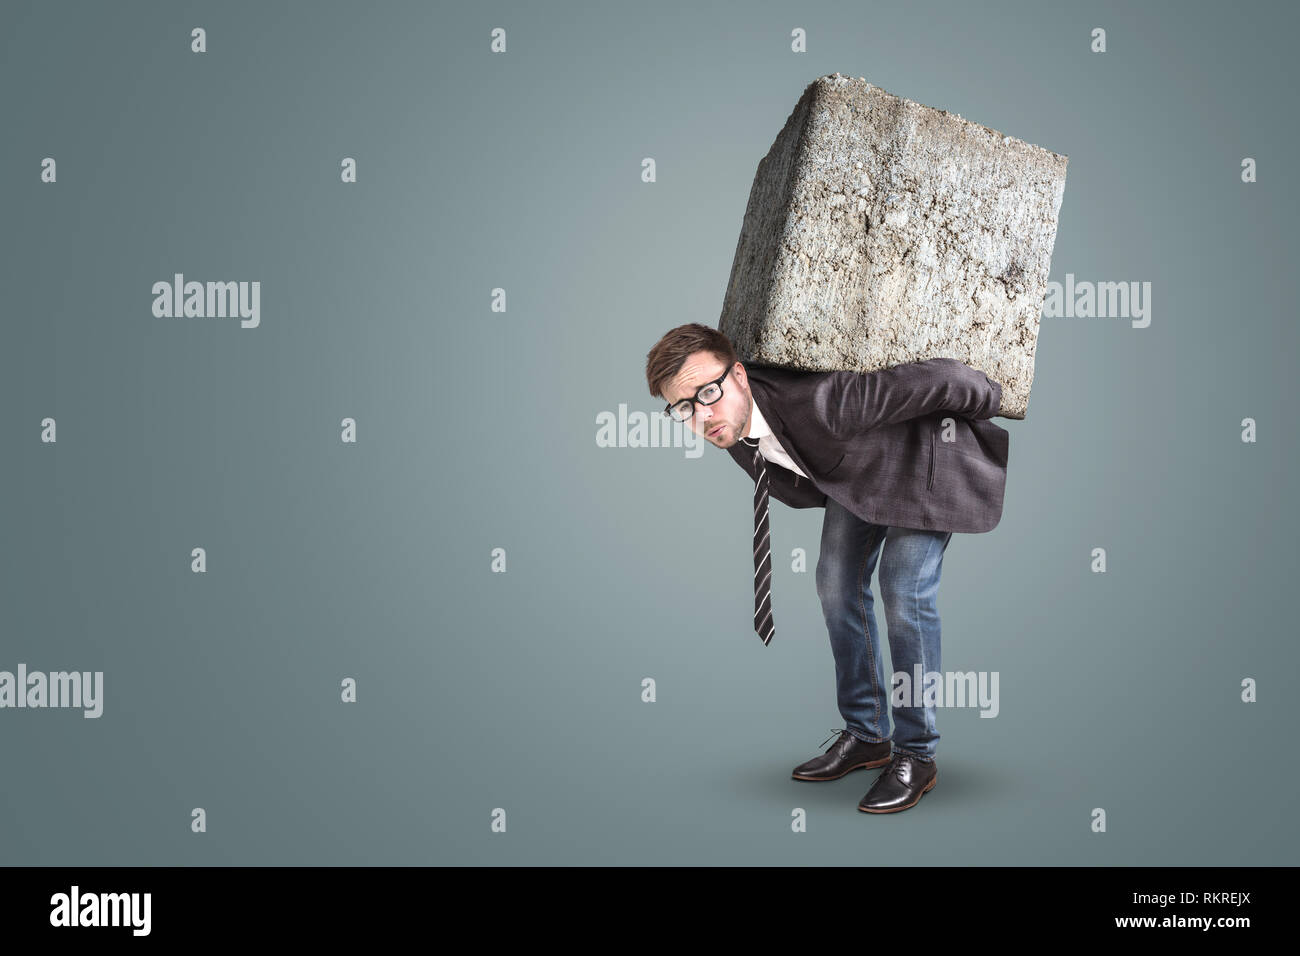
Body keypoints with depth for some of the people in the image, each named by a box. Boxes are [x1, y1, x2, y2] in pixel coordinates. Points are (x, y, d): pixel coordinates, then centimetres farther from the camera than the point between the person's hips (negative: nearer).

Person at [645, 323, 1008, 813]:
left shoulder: (815, 403, -43)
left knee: (904, 593, -14)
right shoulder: (734, 428, -18)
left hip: (926, 452, -7)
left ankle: (916, 754, -1)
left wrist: (992, 400, -20)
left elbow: (936, 378, -36)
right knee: (837, 583, 4)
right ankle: (866, 734, 19)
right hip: (855, 467, 7)